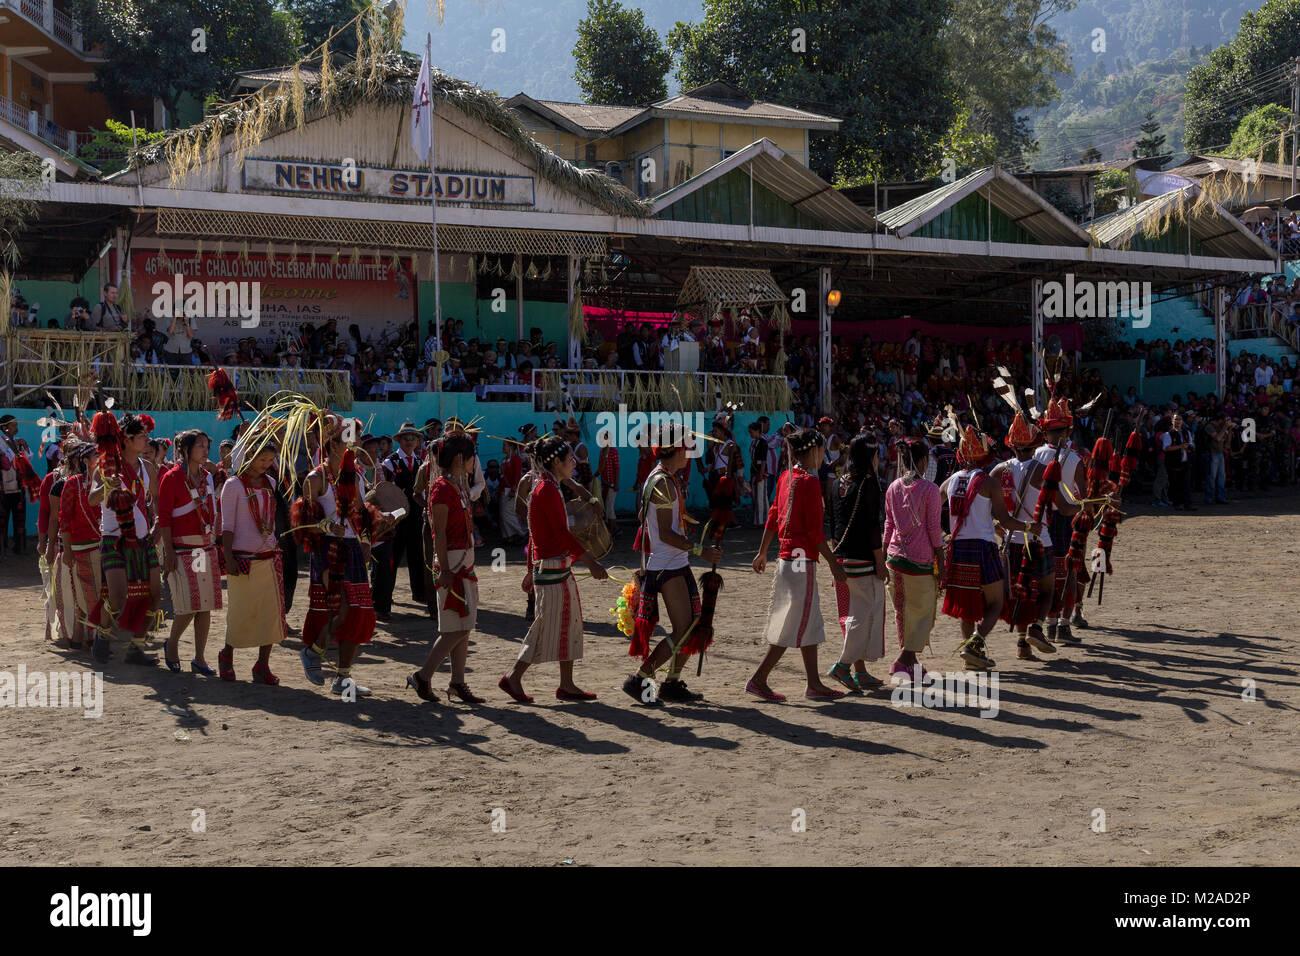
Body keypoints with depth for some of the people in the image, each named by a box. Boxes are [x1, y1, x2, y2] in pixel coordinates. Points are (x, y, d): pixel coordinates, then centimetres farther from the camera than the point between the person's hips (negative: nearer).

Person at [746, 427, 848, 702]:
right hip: (803, 559, -9)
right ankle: (758, 680, 0)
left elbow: (773, 516, 16)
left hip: (788, 557, 9)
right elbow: (814, 531, -17)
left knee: (810, 624, 14)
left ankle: (814, 684, 18)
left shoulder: (786, 477, 9)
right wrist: (834, 564, -12)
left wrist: (762, 552, 23)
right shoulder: (809, 481, -16)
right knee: (794, 626, -2)